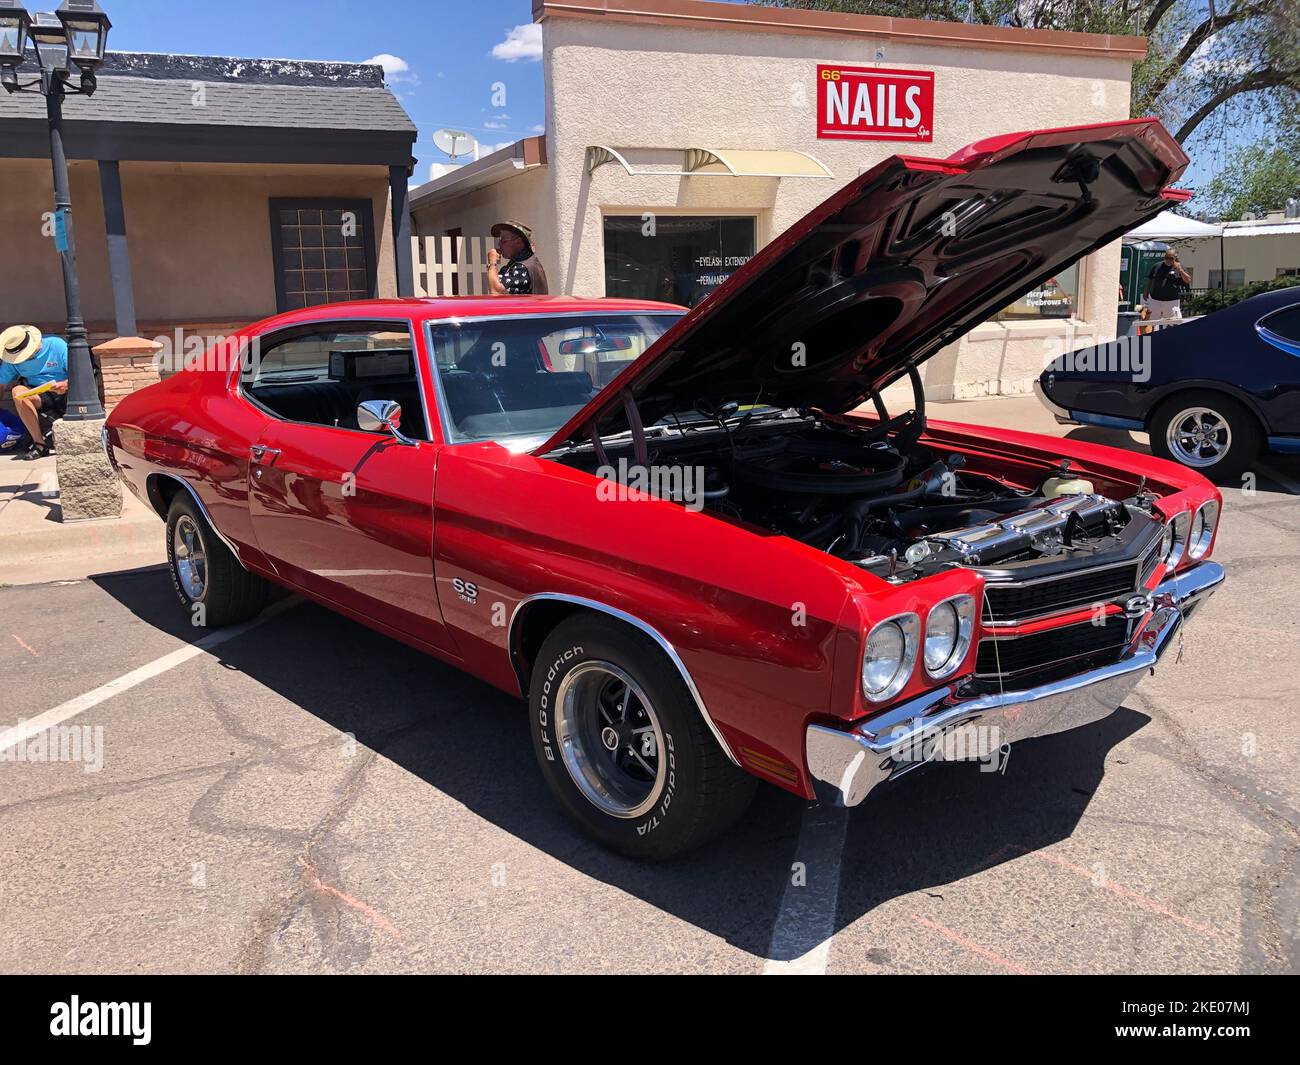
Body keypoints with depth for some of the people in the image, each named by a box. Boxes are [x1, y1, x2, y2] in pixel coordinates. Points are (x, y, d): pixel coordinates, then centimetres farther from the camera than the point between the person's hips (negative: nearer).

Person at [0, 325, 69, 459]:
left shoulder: (56, 345, -8)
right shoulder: (12, 359, 4)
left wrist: (66, 384, -30)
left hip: (65, 395, -3)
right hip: (40, 398, 3)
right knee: (17, 391, -28)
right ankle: (39, 443, -29)